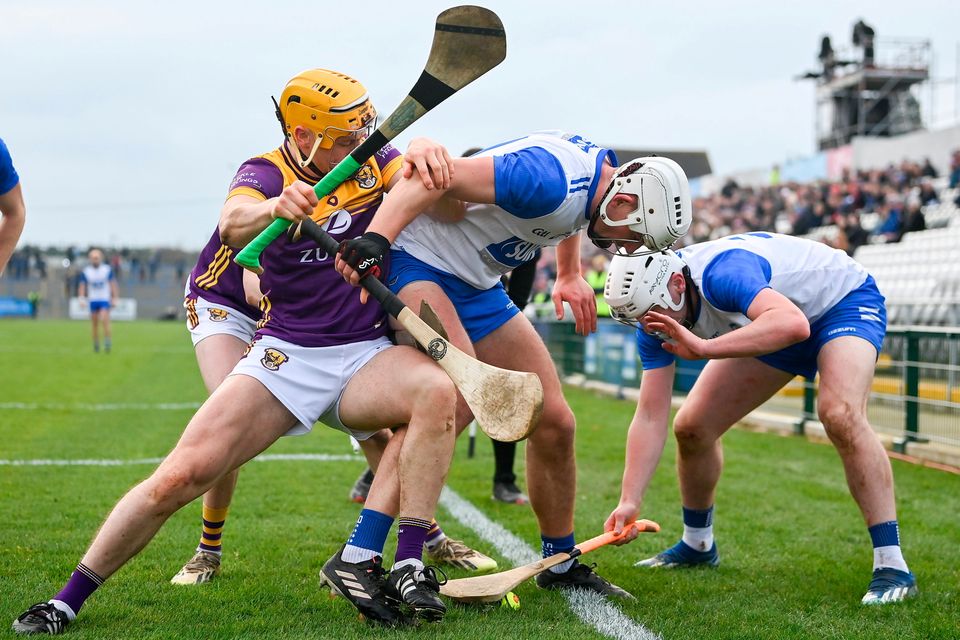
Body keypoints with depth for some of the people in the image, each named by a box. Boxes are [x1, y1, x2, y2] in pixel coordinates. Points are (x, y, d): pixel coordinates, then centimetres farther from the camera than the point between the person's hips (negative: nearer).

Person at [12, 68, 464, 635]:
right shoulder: (266, 172, -5)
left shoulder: (370, 160, 4)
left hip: (365, 355, 2)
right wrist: (276, 206, -51)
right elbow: (233, 225, -28)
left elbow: (417, 172, -15)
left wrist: (426, 154, -39)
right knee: (181, 475, -13)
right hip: (285, 355, -2)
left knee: (437, 391, -31)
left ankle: (362, 560, -29)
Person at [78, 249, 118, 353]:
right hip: (93, 300, 2)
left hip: (105, 300, -2)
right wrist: (81, 298, -7)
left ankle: (107, 343, -12)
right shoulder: (85, 271, 2)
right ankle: (96, 345, 16)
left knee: (104, 320, -18)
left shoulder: (107, 269, -1)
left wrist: (115, 298, -3)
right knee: (94, 324, 4)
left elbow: (113, 284, 3)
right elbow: (82, 286, 6)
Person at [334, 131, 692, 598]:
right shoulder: (550, 182, -27)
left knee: (554, 421, 7)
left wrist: (570, 275, 40)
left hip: (477, 286, 9)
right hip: (418, 264, -9)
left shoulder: (597, 168, 3)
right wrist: (375, 239, -42)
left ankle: (560, 564, 25)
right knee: (460, 399, -31)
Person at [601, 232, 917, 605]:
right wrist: (629, 501, -25)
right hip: (776, 325, 7)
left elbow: (793, 324, -57)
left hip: (844, 299, -7)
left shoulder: (721, 273, -40)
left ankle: (892, 567, -27)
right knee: (691, 428, 2)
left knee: (839, 414, -34)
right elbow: (650, 417, -17)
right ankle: (697, 545, 27)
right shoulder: (655, 320, -17)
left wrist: (705, 347, -62)